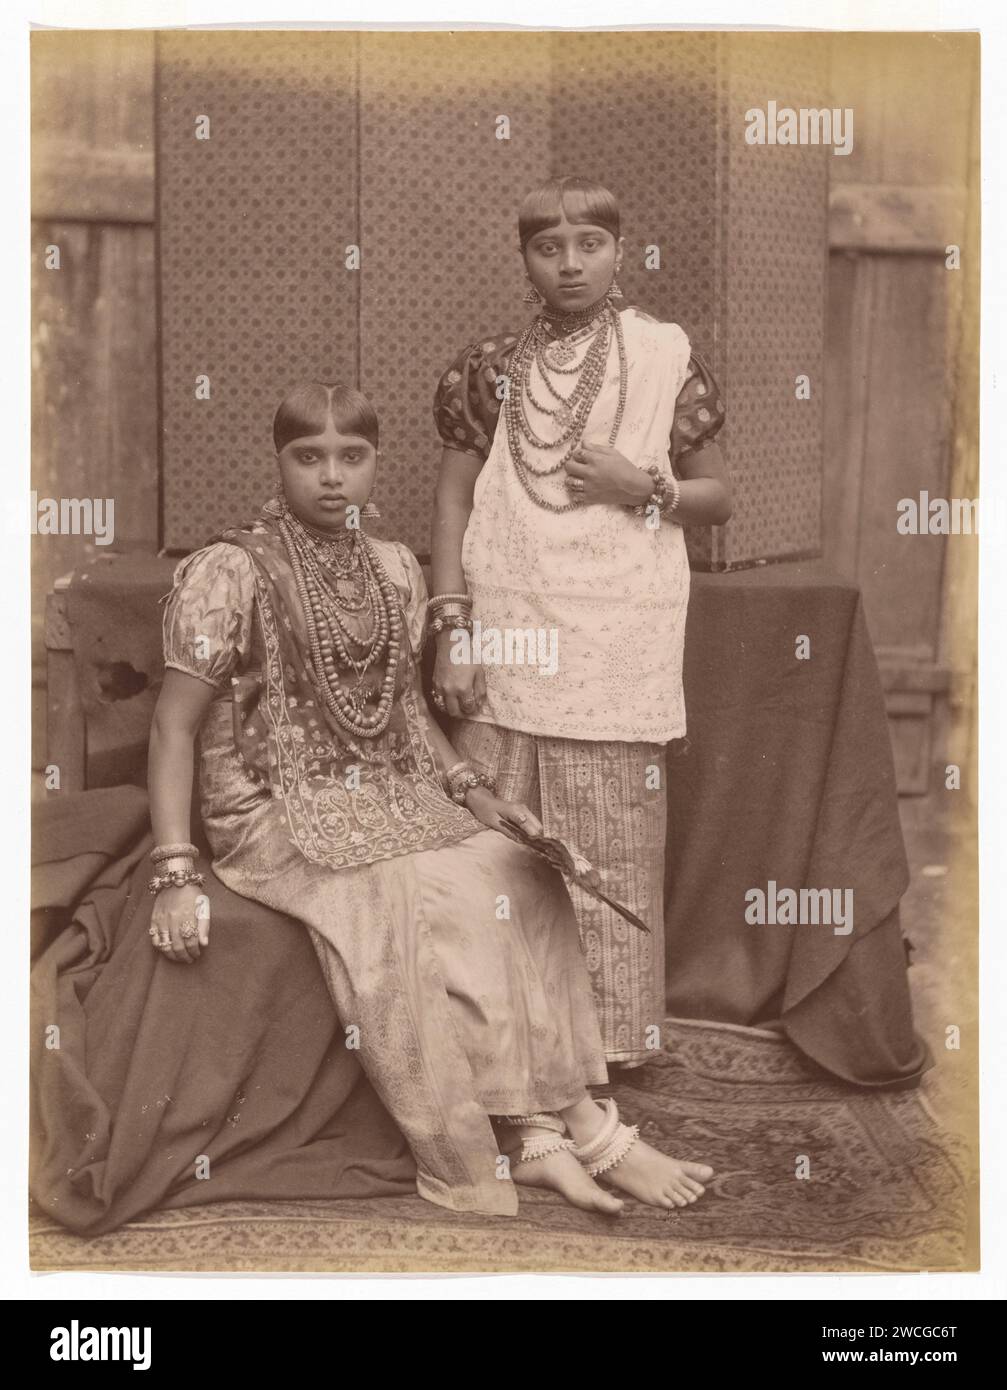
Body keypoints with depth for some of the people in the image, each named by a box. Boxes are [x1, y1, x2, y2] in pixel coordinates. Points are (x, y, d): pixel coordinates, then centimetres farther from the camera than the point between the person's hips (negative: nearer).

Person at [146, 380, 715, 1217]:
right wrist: (176, 877, -18)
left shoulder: (395, 570, 8)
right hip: (277, 814, -6)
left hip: (391, 800, 6)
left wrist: (474, 790, 3)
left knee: (520, 882, -18)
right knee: (427, 897, -29)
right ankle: (580, 1130, -19)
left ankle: (538, 1134, -18)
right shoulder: (230, 573, -9)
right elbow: (175, 728, -9)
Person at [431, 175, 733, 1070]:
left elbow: (719, 498, 9)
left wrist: (642, 486, -11)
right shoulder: (492, 367, 7)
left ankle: (610, 1032, 15)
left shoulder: (665, 357, 4)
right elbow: (454, 502, 6)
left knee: (610, 842, 2)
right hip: (505, 636, 1)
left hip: (616, 643, -1)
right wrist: (453, 634, -2)